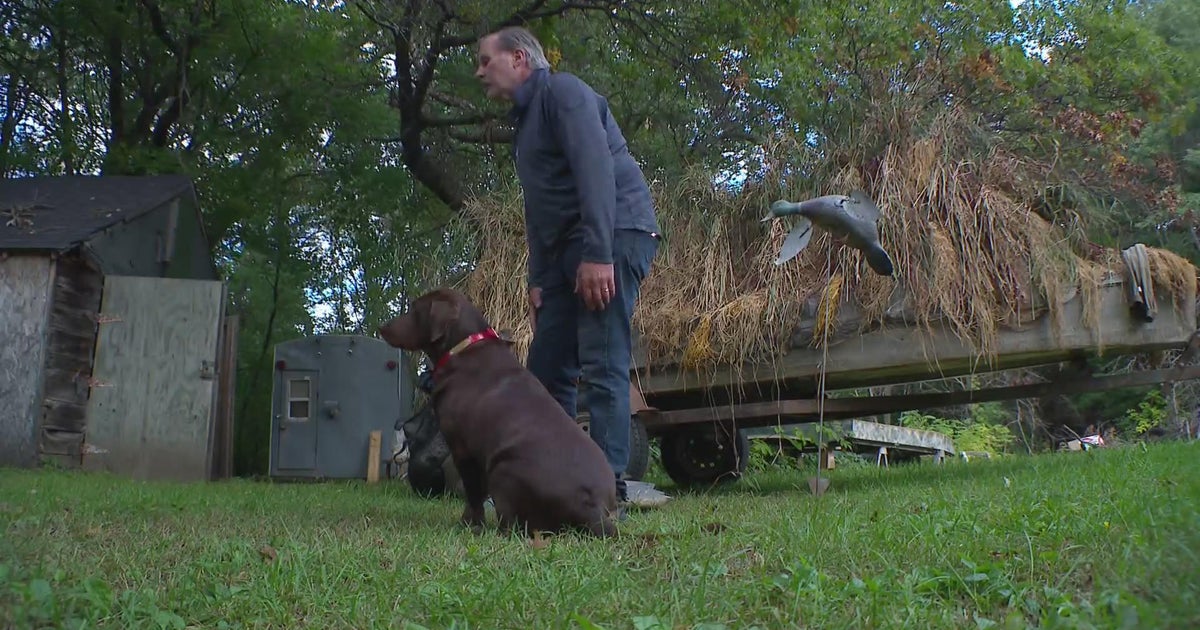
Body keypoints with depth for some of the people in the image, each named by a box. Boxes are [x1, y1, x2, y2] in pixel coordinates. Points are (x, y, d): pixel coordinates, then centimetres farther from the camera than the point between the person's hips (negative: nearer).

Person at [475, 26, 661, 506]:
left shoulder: (562, 91, -3)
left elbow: (596, 167, -17)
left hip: (614, 236, -10)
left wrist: (598, 253, -25)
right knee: (546, 369, 5)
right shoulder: (526, 120, 26)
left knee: (602, 368, -13)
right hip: (568, 250, 10)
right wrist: (538, 281, 16)